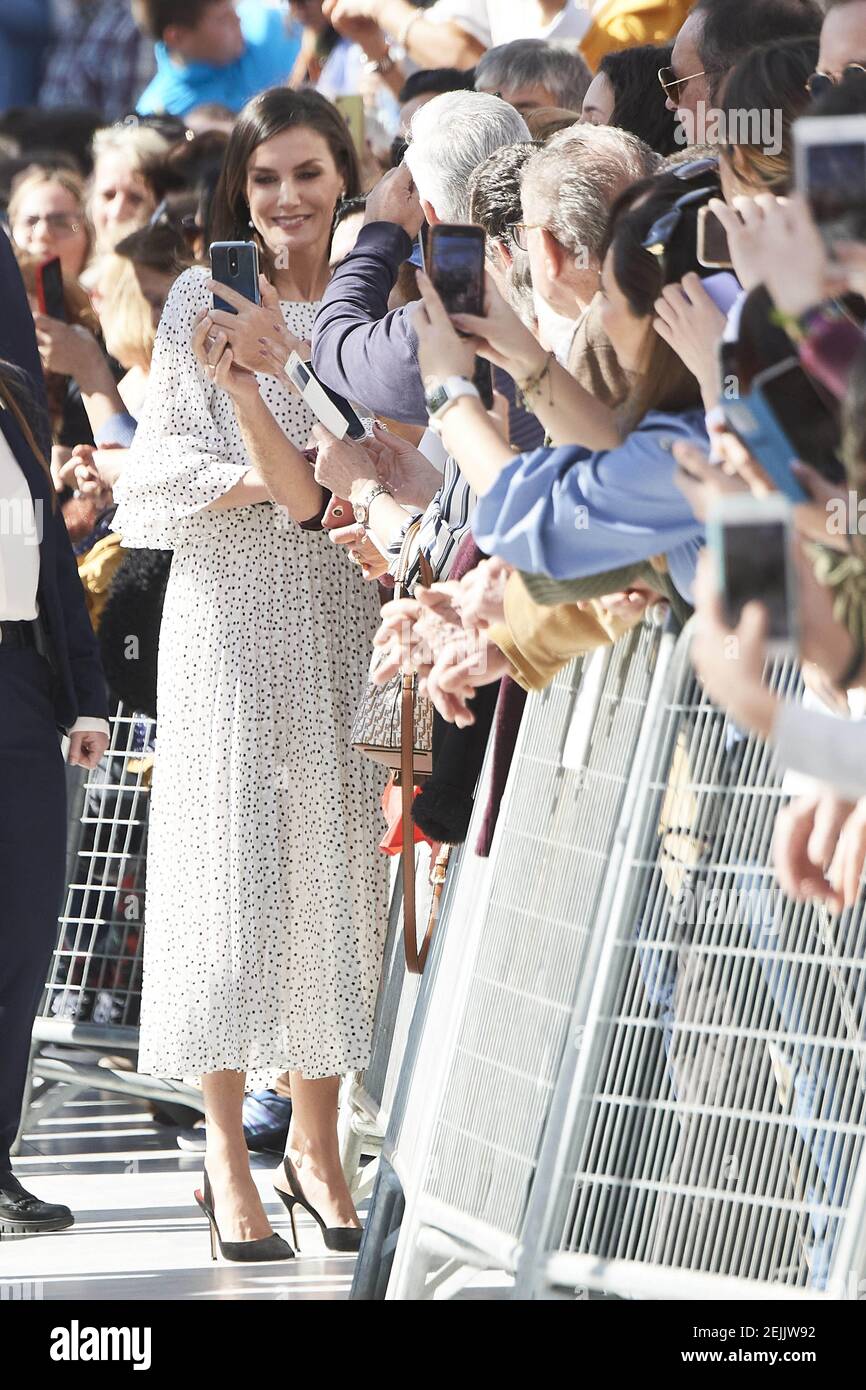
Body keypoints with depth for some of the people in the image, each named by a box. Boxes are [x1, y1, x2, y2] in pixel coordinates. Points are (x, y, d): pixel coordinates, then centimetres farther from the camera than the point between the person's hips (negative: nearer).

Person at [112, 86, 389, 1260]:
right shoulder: (203, 301, 3)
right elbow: (150, 484, 1)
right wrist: (258, 478, -15)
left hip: (345, 616, 2)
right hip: (232, 619, -2)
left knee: (335, 860, 1)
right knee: (234, 862, -5)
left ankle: (315, 1142, 9)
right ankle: (228, 1154, -1)